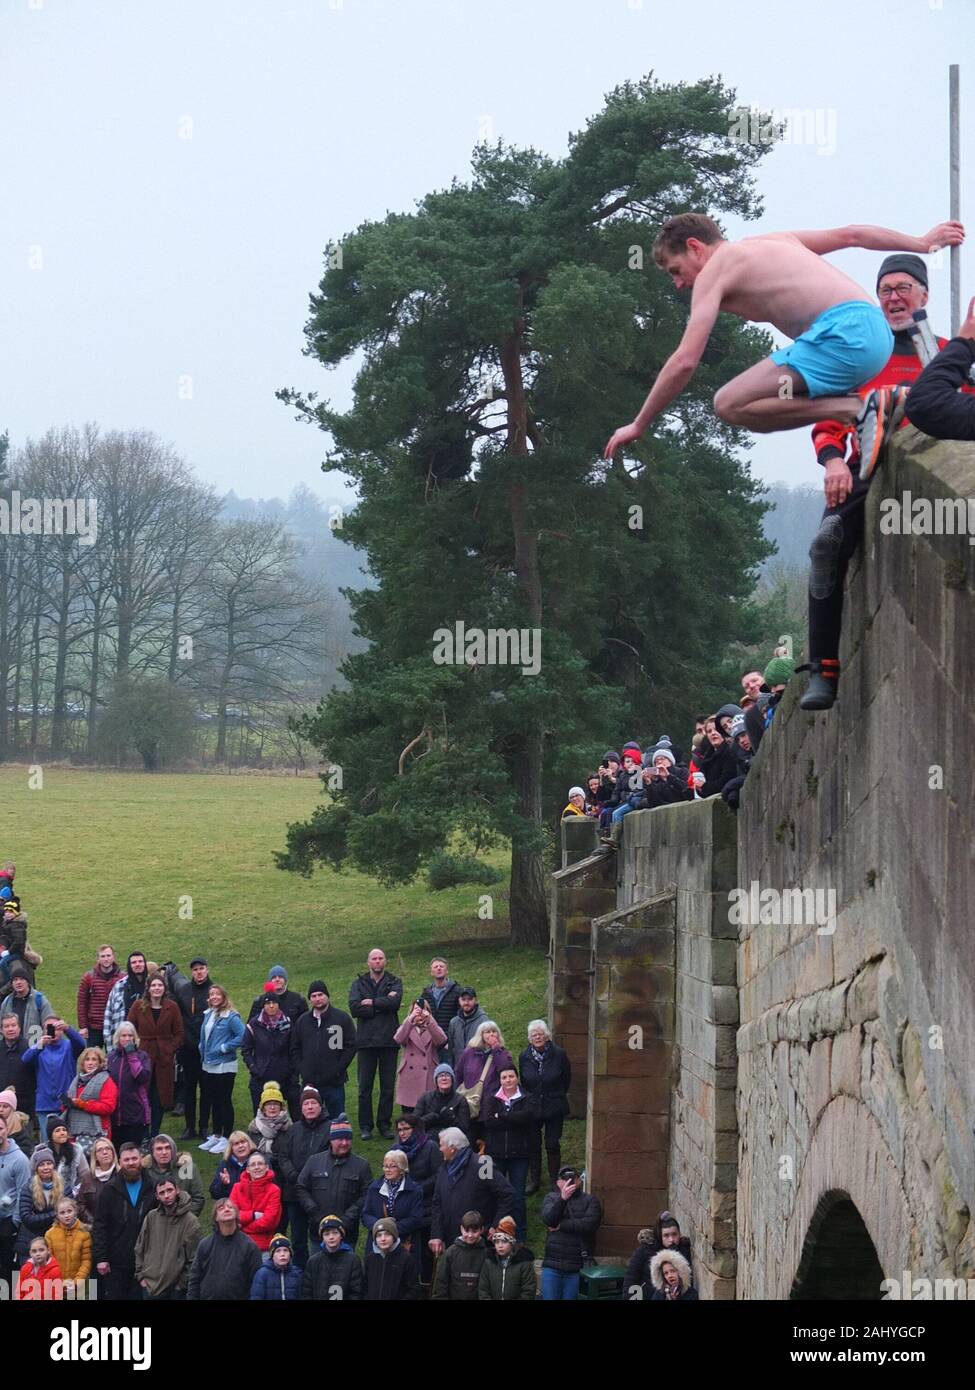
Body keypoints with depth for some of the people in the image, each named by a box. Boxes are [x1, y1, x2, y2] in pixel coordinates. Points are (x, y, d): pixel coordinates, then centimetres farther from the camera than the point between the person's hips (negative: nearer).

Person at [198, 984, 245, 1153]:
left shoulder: (231, 1017, -15)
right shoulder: (208, 1015, 9)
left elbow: (242, 1036, -22)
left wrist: (224, 1047, -18)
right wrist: (203, 1050, 10)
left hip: (224, 1067, -8)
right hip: (209, 1066, 8)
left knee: (224, 1102, -1)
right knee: (214, 1102, 15)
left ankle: (226, 1138, 6)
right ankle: (216, 1136, 25)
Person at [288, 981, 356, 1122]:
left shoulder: (342, 1019, 1)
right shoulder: (303, 1021, 11)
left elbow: (351, 1047, -1)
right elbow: (295, 1049, 13)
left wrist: (338, 1070, -8)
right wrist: (301, 1071, 1)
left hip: (334, 1083, -3)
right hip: (309, 1083, 3)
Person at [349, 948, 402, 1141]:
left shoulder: (394, 983, 8)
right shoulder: (359, 984, 9)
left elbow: (395, 1002, -13)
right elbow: (354, 1008, -8)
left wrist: (372, 1003, -7)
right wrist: (383, 1004, -10)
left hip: (388, 1041, 0)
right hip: (366, 1041, 0)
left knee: (388, 1087, 3)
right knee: (365, 1087, 0)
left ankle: (385, 1125, 12)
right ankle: (365, 1126, 6)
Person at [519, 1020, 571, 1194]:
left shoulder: (559, 1054, -7)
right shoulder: (524, 1057, 0)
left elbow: (567, 1079, 5)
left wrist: (558, 1095, 8)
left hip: (554, 1107, -2)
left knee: (553, 1144, 1)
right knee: (533, 1144, 6)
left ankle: (554, 1179, 13)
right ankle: (534, 1179, 18)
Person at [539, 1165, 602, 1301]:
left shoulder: (590, 1201, 4)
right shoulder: (551, 1198, 13)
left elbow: (590, 1224, -12)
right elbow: (547, 1219, -6)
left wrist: (560, 1226, -6)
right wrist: (562, 1198, -18)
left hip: (576, 1267, -2)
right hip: (552, 1265, 2)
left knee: (570, 1298, 0)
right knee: (549, 1298, -1)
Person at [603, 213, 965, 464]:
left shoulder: (713, 271, 5)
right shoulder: (771, 241, 28)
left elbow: (685, 361, -2)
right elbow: (850, 235, 30)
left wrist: (638, 426, 5)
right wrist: (922, 243, 41)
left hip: (843, 332, -9)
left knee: (730, 405, -11)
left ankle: (861, 410, -18)